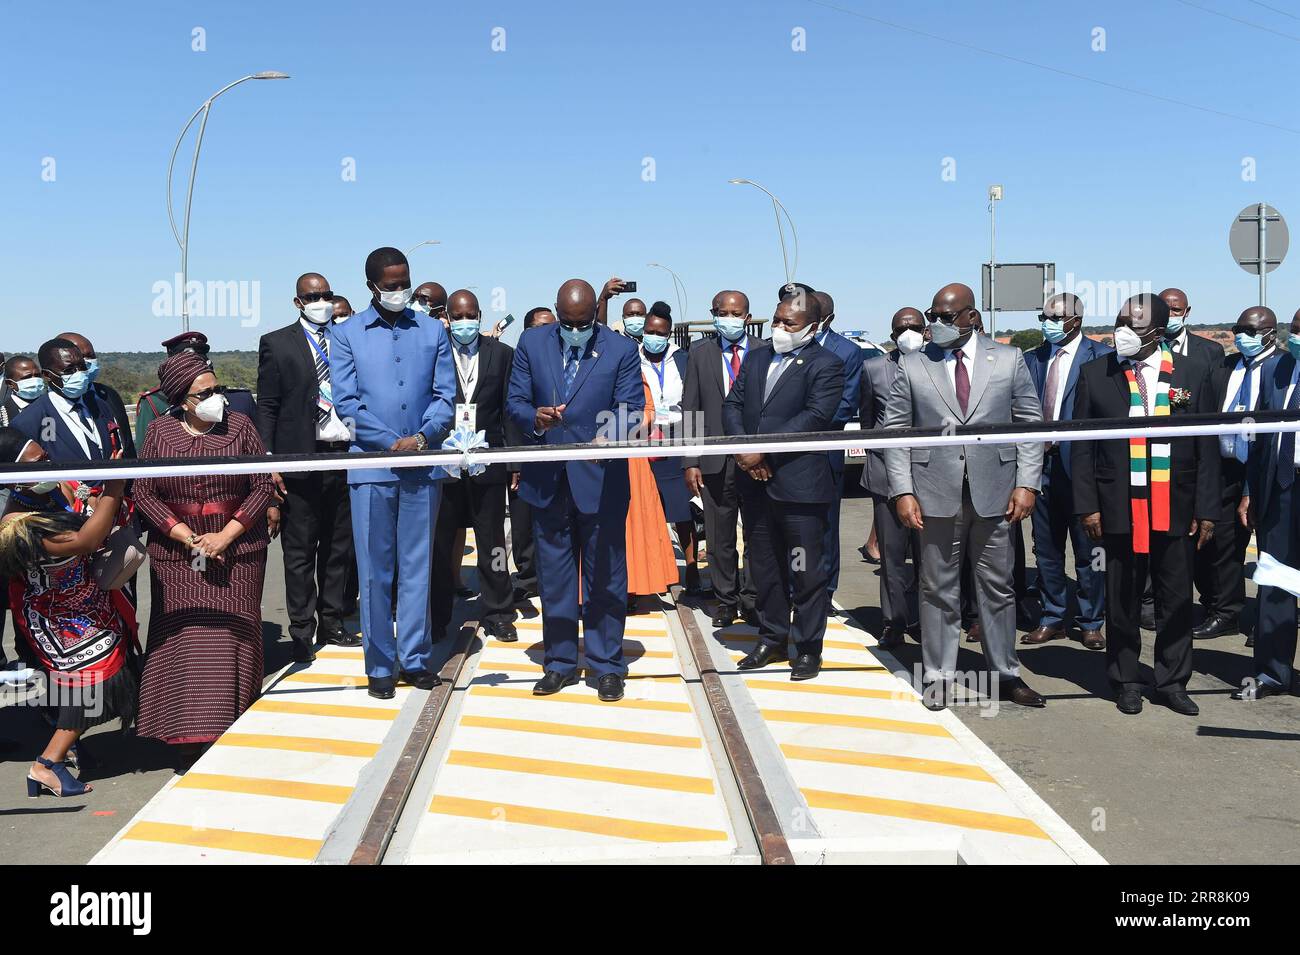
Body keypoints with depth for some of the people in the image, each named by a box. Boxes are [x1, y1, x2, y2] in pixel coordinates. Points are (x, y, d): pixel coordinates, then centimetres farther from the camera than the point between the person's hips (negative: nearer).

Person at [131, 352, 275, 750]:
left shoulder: (240, 427, -1)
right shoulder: (159, 432, 1)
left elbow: (262, 487, -3)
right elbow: (144, 493, 0)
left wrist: (224, 537, -12)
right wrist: (189, 538, -11)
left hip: (237, 552, 0)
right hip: (177, 554, 1)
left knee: (232, 636, 1)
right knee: (184, 639, -3)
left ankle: (234, 725, 11)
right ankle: (190, 730, 4)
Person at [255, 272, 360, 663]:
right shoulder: (277, 344, 3)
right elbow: (267, 407, 0)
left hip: (345, 456, 3)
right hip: (301, 459, -3)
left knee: (339, 547, 10)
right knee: (300, 551, 2)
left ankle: (332, 624, 20)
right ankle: (302, 632, 9)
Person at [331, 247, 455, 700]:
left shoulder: (432, 331, 10)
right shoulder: (347, 334, 5)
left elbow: (445, 395, 6)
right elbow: (346, 401, -2)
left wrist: (422, 436, -11)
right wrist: (392, 442, -11)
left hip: (424, 465, 2)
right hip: (371, 465, -1)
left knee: (417, 567, 7)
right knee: (375, 571, 2)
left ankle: (416, 658, 17)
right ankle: (380, 665, 11)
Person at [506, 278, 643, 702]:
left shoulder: (622, 350, -4)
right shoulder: (531, 343, 3)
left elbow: (632, 409, -7)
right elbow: (515, 400, 3)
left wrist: (610, 437, -28)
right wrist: (534, 417, -21)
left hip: (601, 479, -3)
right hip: (547, 480, 3)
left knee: (605, 576, 5)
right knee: (553, 576, 11)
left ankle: (607, 666, 16)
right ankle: (560, 663, 23)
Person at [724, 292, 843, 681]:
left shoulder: (825, 365, -6)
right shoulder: (756, 357, 14)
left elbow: (815, 416, -17)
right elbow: (732, 405, 10)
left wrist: (763, 450, -19)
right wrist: (742, 449, -8)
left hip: (799, 484, -6)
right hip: (755, 481, 6)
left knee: (806, 571, 1)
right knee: (763, 565, 14)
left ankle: (809, 648, 11)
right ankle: (772, 639, 27)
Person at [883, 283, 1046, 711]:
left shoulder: (1008, 359, 5)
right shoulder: (912, 366, 4)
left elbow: (1030, 423, 5)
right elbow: (894, 431, 3)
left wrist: (1027, 484, -5)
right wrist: (903, 491, -6)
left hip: (994, 494, 1)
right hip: (936, 495, 0)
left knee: (998, 587, 9)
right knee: (938, 589, 6)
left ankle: (1005, 674, 20)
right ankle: (938, 676, 16)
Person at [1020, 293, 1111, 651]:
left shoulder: (1101, 357, -4)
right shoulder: (1032, 359, 11)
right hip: (1041, 463, 5)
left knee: (1087, 548, 3)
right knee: (1046, 549, 11)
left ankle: (1091, 622, 15)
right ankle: (1052, 619, 22)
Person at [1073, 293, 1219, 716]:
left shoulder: (1193, 372, 3)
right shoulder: (1095, 374, 1)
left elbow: (1207, 446, 4)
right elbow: (1082, 447, 2)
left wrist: (1206, 508, 0)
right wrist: (1087, 506, -4)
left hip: (1176, 511, 1)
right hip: (1119, 510, -1)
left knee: (1176, 601, 8)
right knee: (1122, 601, 7)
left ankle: (1172, 682, 22)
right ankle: (1126, 682, 21)